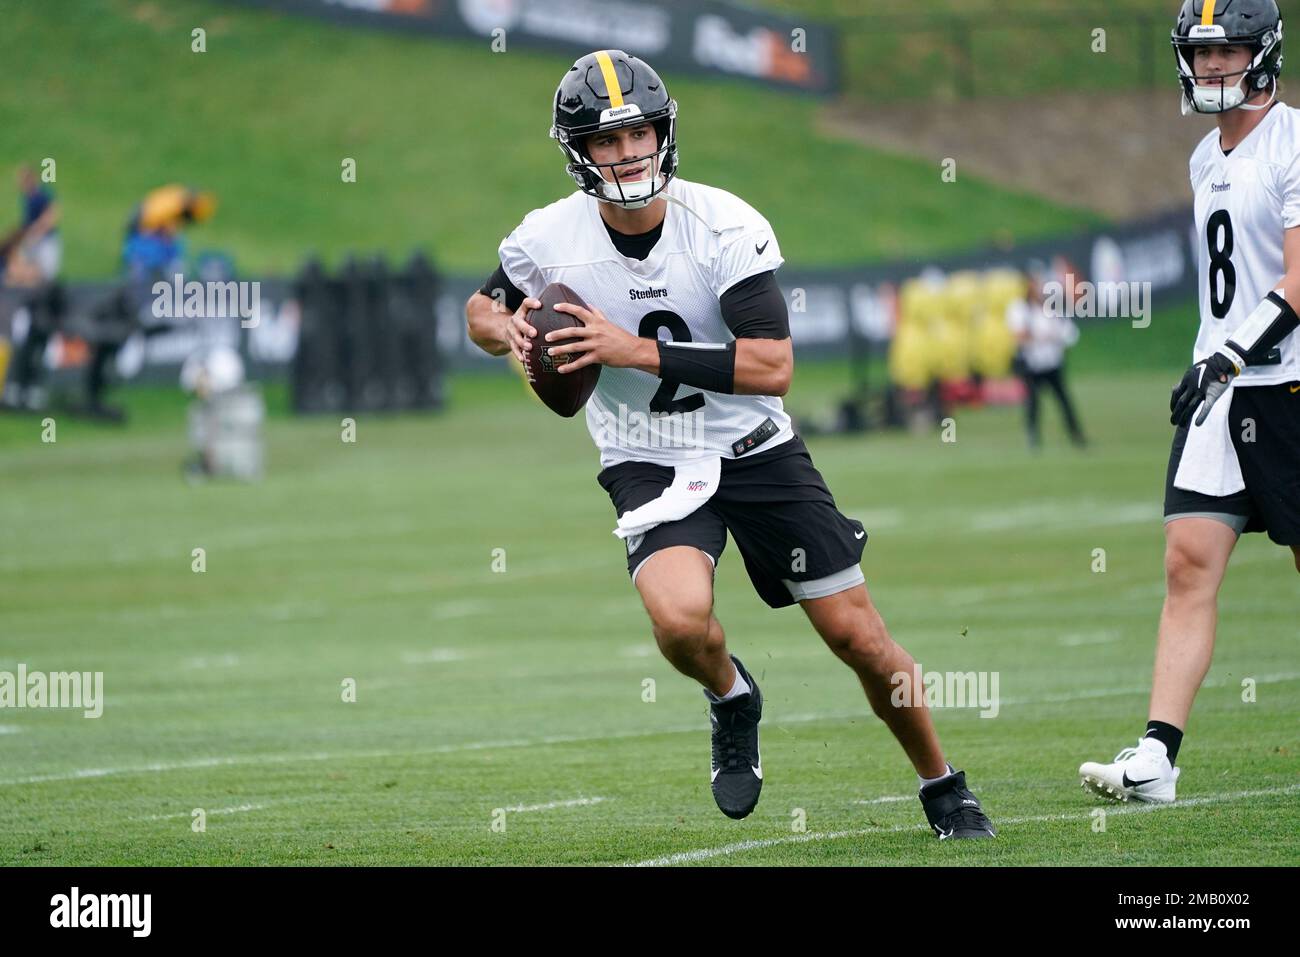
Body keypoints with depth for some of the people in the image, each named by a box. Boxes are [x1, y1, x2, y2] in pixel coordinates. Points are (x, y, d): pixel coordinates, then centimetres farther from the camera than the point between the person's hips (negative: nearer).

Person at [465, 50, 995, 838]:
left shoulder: (725, 226, -18)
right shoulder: (549, 239, -10)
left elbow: (773, 366, -25)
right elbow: (482, 309, 11)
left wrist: (637, 350, -30)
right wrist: (508, 331, -14)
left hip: (757, 452, 0)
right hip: (650, 468, 0)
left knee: (859, 638, 1)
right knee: (682, 620, -29)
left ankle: (945, 791, 24)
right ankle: (733, 700, 6)